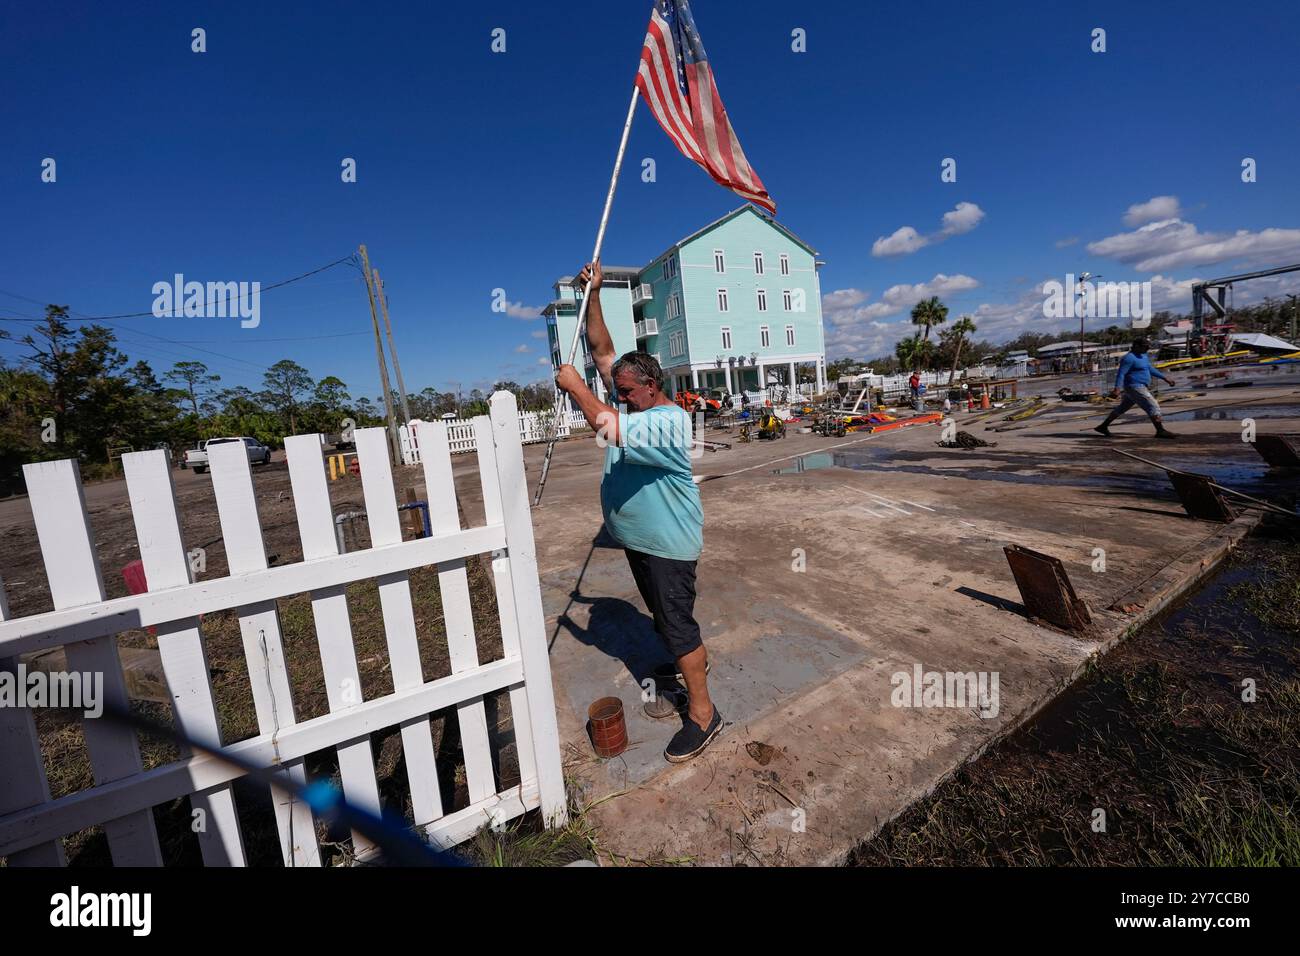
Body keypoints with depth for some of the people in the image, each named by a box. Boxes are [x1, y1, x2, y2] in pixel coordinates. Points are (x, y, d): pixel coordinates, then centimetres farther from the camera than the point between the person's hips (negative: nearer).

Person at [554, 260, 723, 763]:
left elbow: (610, 427, -40)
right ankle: (694, 660, 49)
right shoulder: (632, 404, 3)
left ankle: (702, 712, 15)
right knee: (664, 612, 25)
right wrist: (593, 296, -2)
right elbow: (603, 352, 5)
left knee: (677, 620, -1)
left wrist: (575, 386, -26)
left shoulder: (670, 420, -24)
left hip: (668, 542, -9)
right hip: (637, 536, 9)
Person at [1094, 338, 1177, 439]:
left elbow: (1150, 369, 25)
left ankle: (1103, 426, 18)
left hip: (1138, 387, 10)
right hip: (1135, 387, -10)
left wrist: (1165, 378, 25)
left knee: (1122, 408, 14)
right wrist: (1117, 389, -31)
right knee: (1153, 406, -10)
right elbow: (1121, 374, -22)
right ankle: (1161, 431, -6)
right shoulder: (1129, 358, -15)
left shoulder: (1143, 356, 15)